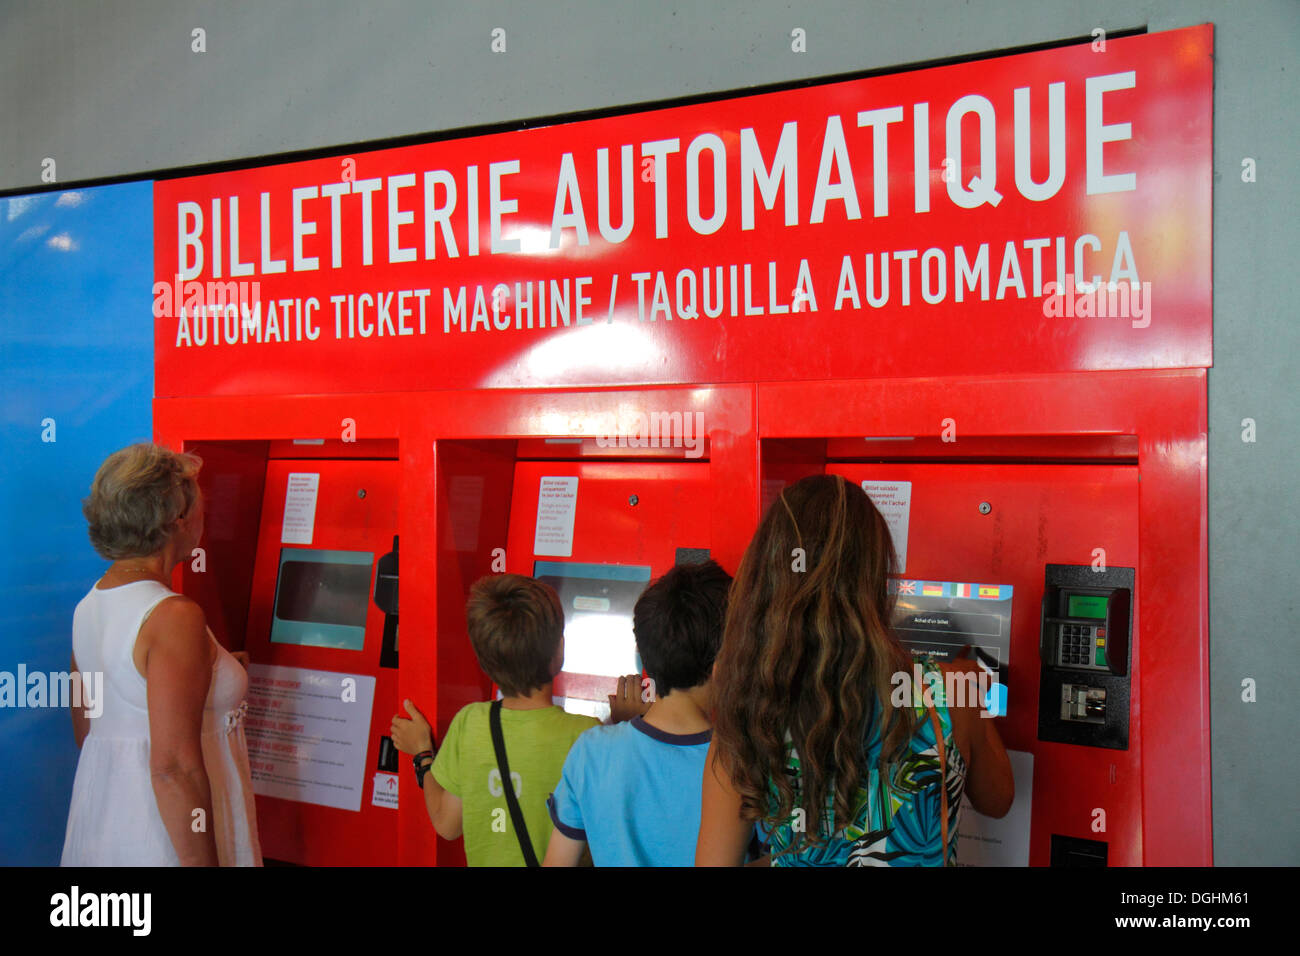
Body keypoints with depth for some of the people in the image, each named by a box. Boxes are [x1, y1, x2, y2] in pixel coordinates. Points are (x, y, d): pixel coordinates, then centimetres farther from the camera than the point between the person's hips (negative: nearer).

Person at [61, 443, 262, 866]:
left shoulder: (87, 608, 6)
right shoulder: (175, 617, -21)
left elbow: (84, 732, 15)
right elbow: (173, 766, -24)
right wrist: (204, 862, -19)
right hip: (160, 841, -9)